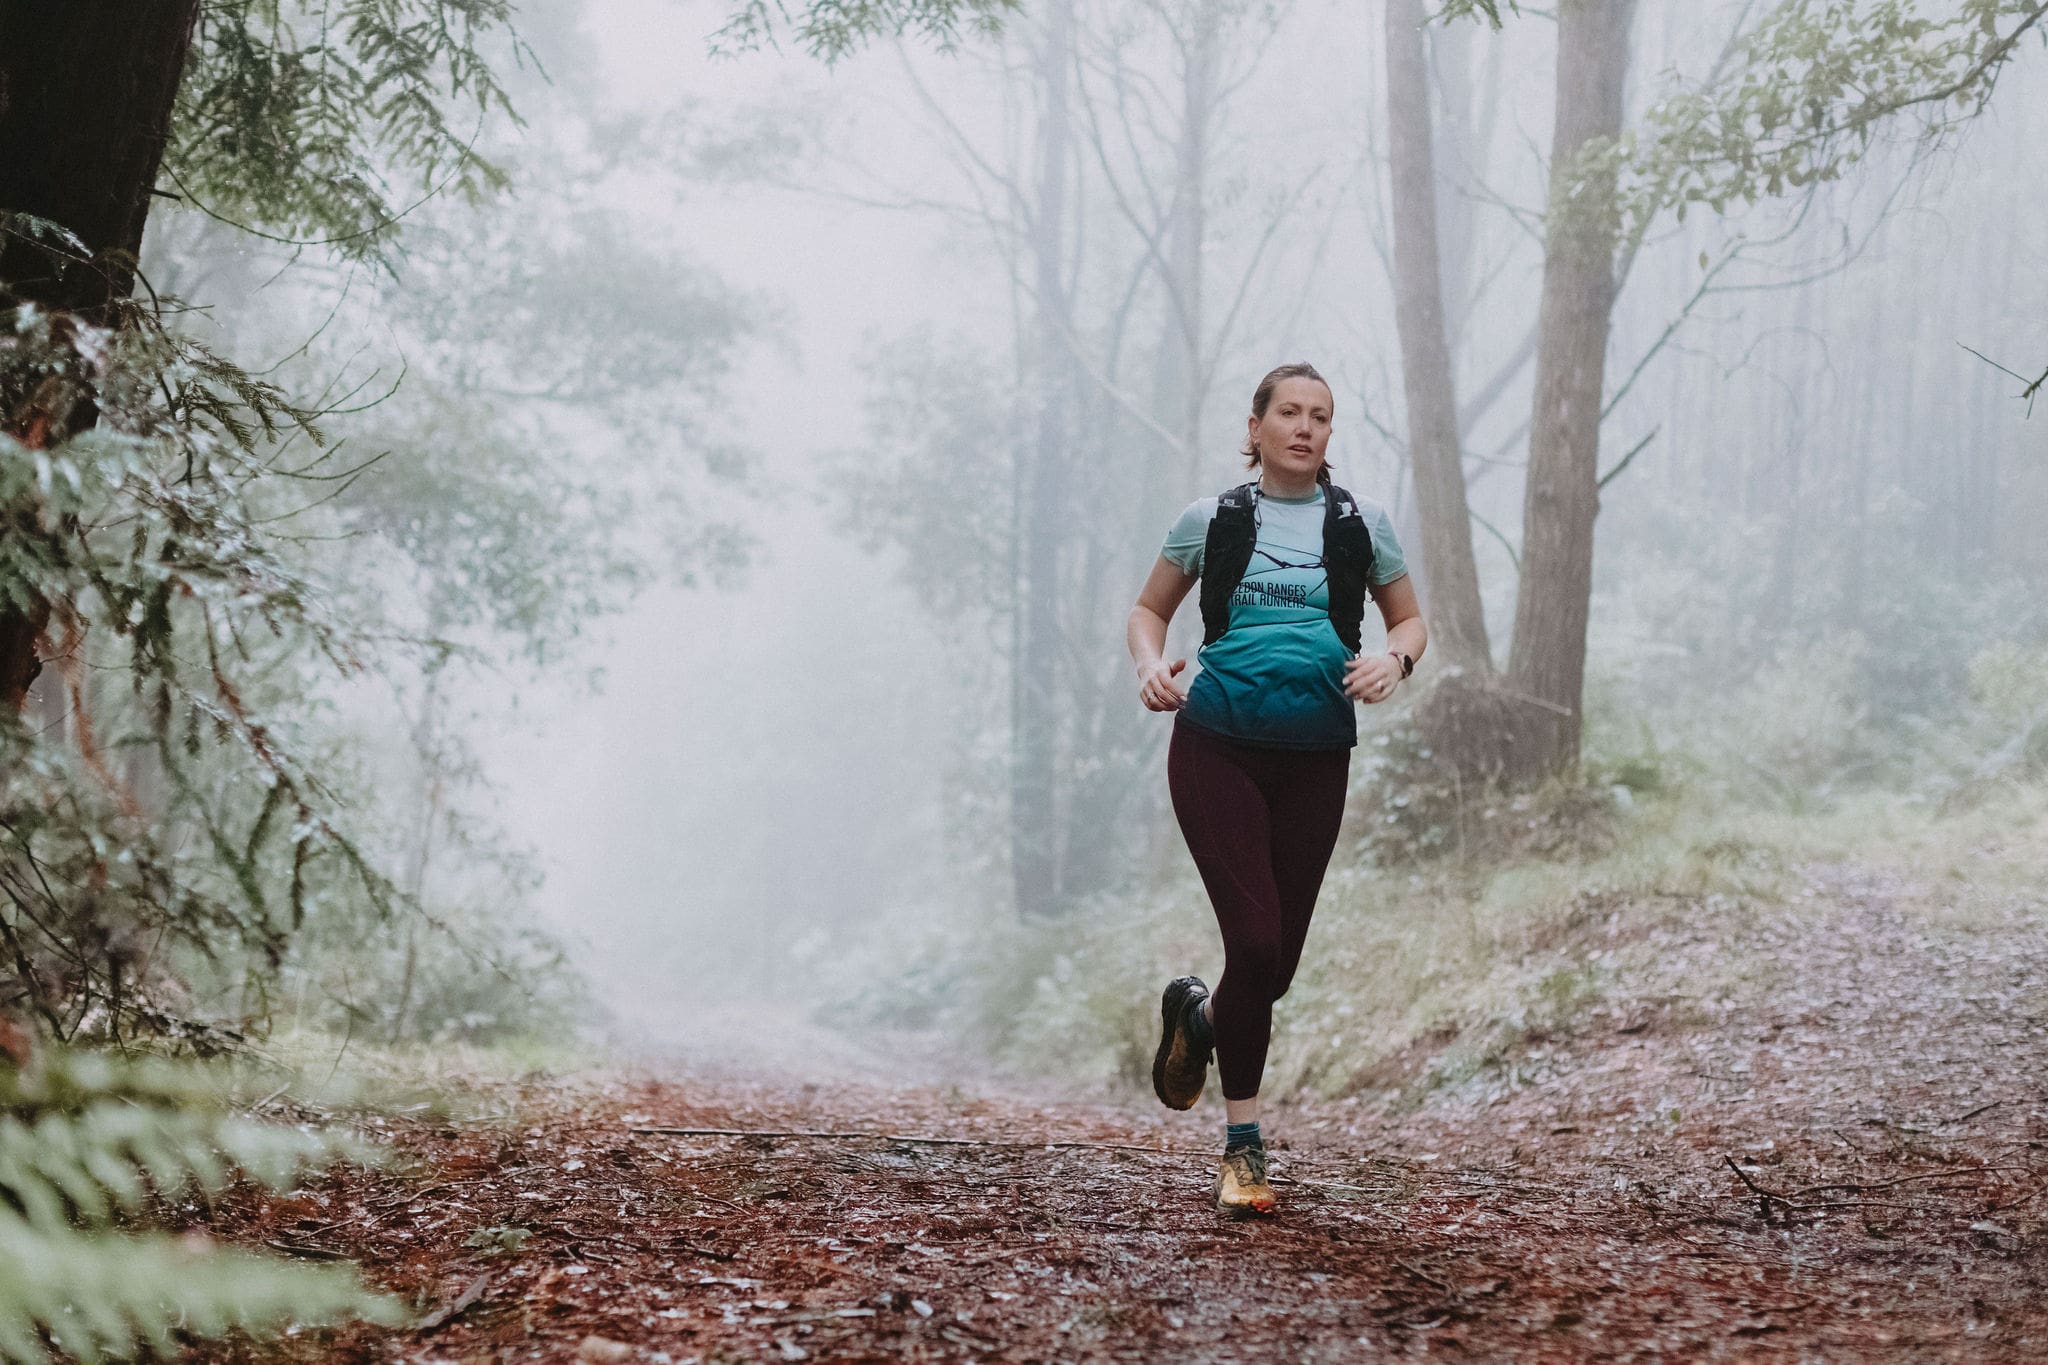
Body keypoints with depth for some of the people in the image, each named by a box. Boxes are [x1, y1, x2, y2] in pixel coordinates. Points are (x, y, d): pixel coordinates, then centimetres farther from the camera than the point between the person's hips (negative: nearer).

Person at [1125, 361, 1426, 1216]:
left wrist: (1395, 658, -6)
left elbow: (1411, 619, 17)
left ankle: (1196, 1013, 38)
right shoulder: (1212, 521, 6)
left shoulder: (1361, 525, 9)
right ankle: (1243, 1147, 3)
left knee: (1278, 960, 3)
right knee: (1256, 942, -14)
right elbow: (1149, 609, 16)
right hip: (1218, 748, -2)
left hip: (1315, 759, 2)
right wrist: (1150, 664, -5)